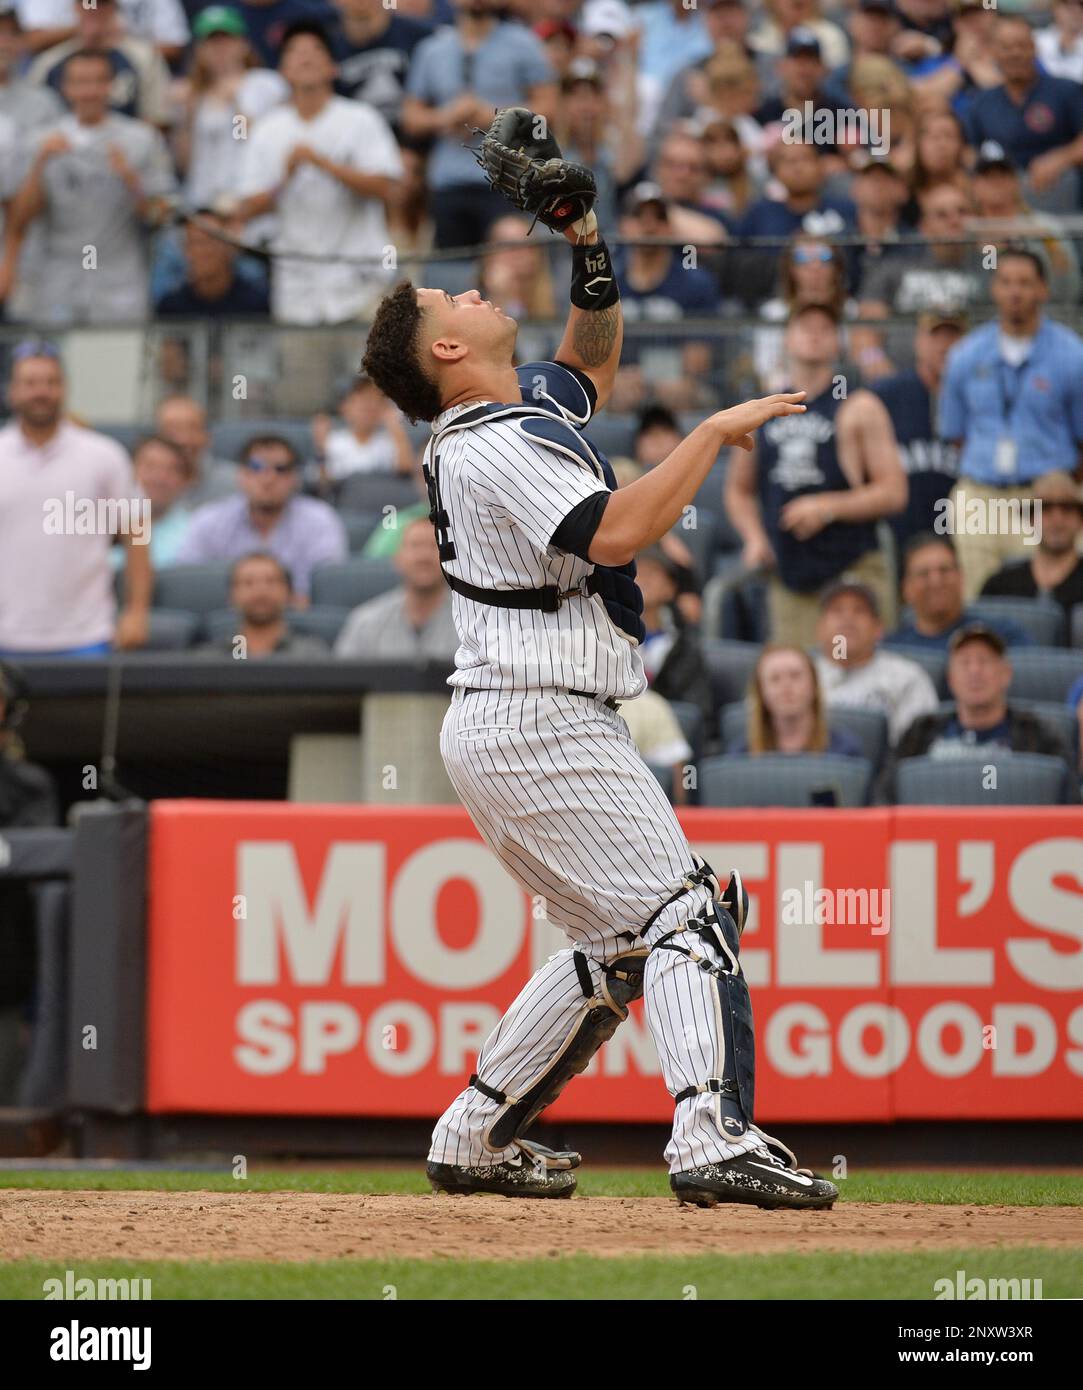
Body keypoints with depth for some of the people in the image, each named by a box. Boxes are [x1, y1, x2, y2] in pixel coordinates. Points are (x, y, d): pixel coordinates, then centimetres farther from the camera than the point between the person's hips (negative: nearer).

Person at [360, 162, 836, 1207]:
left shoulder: (532, 405, 15)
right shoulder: (498, 448, -15)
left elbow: (593, 359, 33)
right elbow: (615, 534, -28)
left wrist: (589, 250, 17)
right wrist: (713, 433, -20)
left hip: (499, 728, 10)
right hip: (537, 723, -10)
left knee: (615, 945, 16)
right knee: (680, 908, -17)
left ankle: (474, 1139, 18)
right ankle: (710, 1140, -31)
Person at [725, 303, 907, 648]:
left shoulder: (858, 409, 2)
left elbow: (894, 492, -4)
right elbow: (739, 490, 26)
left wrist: (828, 507, -15)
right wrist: (754, 537, 6)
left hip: (853, 575, -4)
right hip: (788, 578, 4)